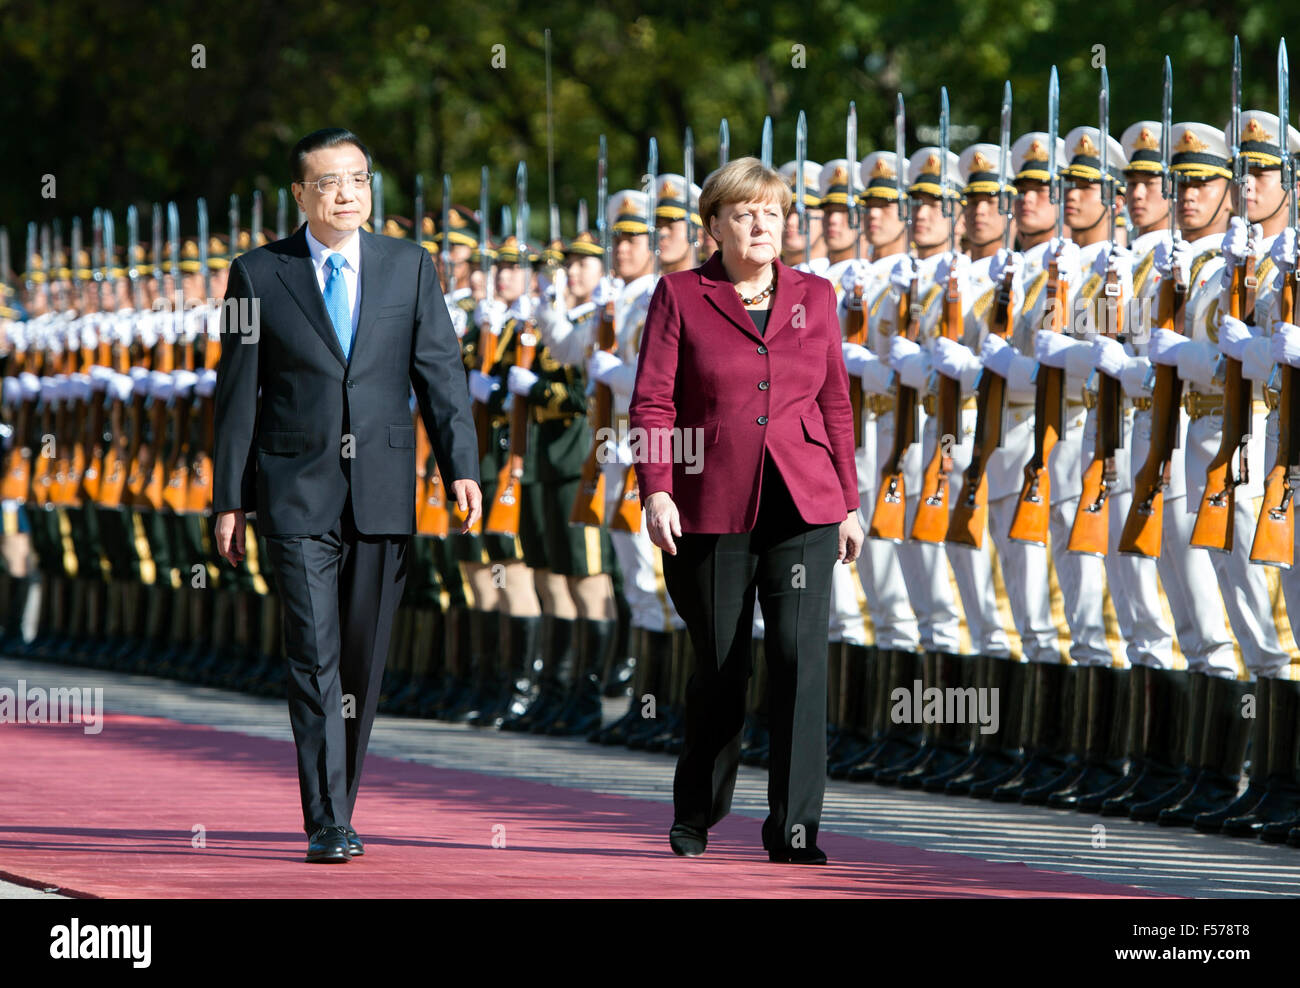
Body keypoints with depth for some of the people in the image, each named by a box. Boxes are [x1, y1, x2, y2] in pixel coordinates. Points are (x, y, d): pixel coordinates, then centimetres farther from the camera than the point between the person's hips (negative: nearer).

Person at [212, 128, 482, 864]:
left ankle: (340, 802, 20)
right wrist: (230, 500, 2)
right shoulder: (260, 275, 4)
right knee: (315, 657, -10)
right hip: (298, 495, -2)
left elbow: (440, 370, 4)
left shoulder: (410, 266, 9)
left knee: (364, 662, 7)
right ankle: (328, 823, -12)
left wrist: (462, 465, -9)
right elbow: (238, 395, 5)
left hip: (383, 496, 2)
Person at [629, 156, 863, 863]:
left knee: (801, 654, -12)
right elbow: (651, 402, -2)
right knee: (719, 667, 4)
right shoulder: (680, 296, 3)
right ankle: (695, 815, 24)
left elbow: (836, 405, 15)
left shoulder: (814, 296, 12)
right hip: (712, 506, -2)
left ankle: (794, 826, -10)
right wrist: (656, 490, -14)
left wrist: (849, 502, 11)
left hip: (802, 506, 2)